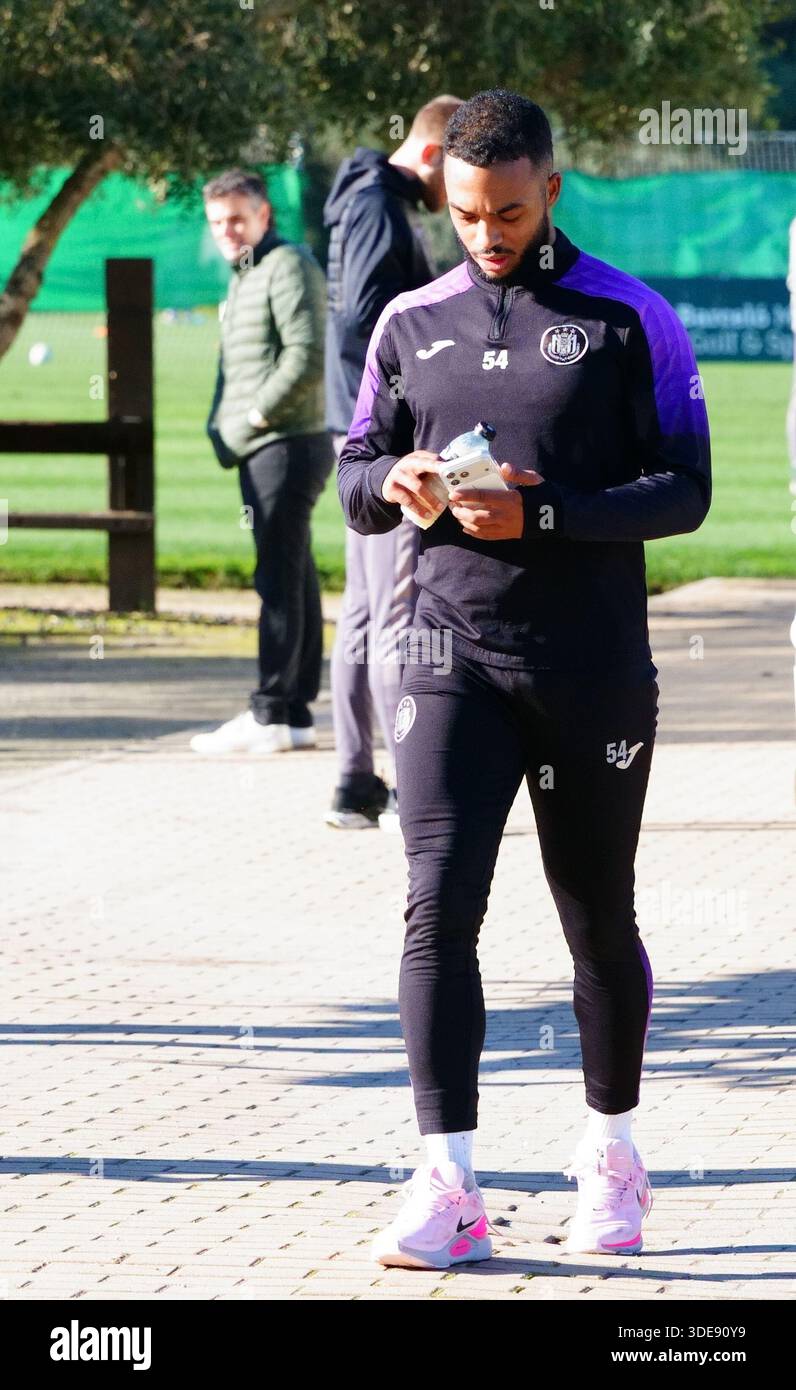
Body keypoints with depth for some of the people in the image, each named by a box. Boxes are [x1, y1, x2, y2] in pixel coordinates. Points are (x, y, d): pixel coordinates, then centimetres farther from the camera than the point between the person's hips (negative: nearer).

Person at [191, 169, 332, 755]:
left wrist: (253, 418, -15)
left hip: (288, 443, -10)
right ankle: (297, 712, 12)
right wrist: (224, 425, 11)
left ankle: (271, 714, -12)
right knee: (293, 579, 10)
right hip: (262, 450, 10)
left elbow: (308, 356, -19)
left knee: (280, 579, -10)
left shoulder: (287, 266, -9)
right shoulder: (245, 276, 21)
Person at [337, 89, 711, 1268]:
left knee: (599, 921, 9)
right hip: (455, 656, 2)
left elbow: (684, 491, -6)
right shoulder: (411, 325, 9)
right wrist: (393, 482, -10)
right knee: (439, 906, -12)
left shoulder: (629, 319, -1)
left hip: (596, 670, -1)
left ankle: (613, 1158, 27)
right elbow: (355, 478, 15)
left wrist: (541, 513, -19)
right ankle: (450, 1188, -14)